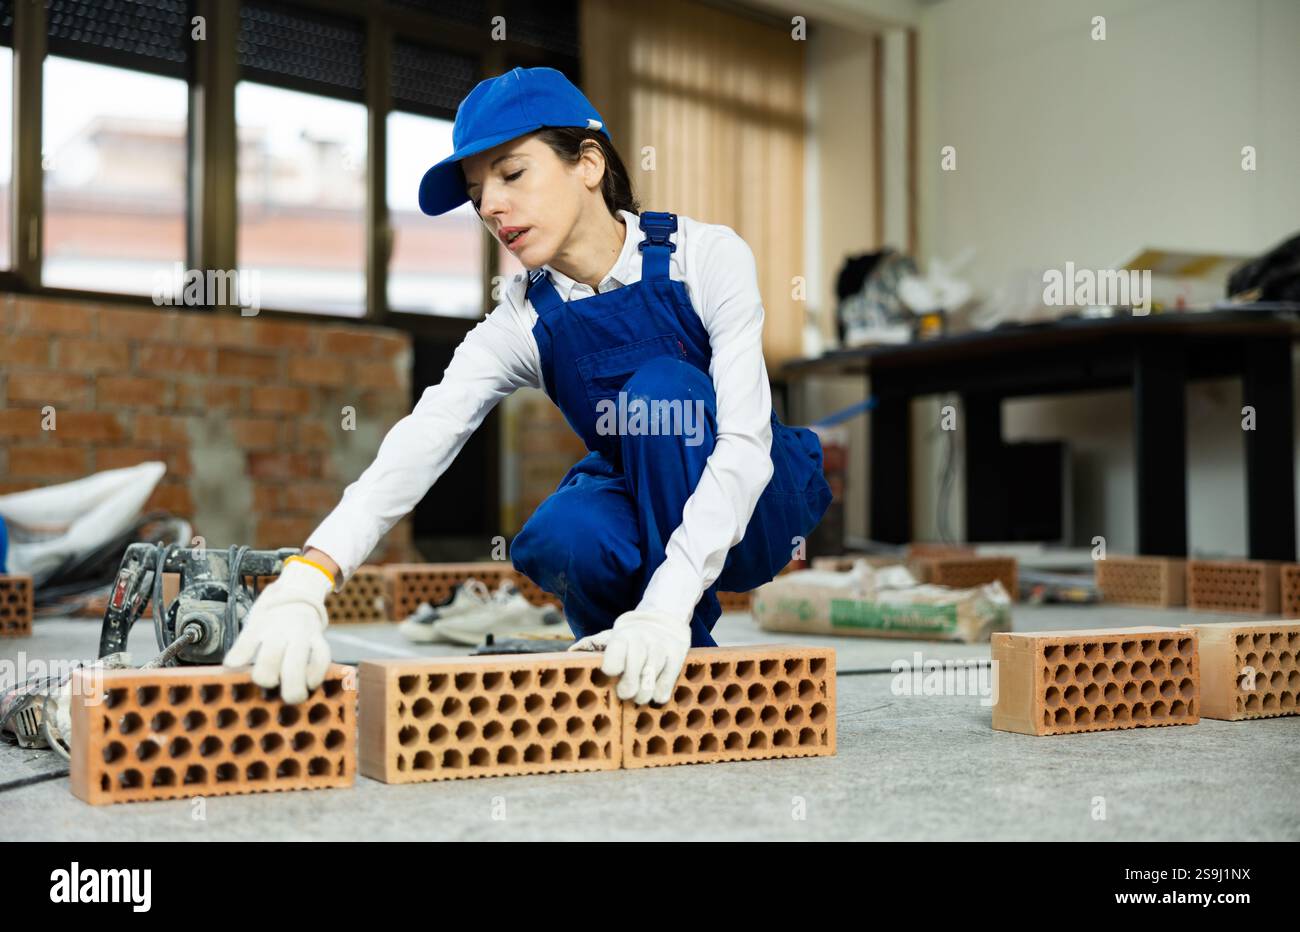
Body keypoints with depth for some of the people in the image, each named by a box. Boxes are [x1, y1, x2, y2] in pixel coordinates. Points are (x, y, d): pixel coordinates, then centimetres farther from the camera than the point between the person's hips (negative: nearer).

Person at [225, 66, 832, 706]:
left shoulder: (706, 256, -19)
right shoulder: (520, 324, -11)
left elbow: (745, 442, -29)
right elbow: (419, 443, -27)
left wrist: (667, 608, -42)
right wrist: (304, 581, -44)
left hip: (752, 506, -2)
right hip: (637, 506, 2)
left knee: (663, 388, -30)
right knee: (556, 541, -32)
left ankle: (688, 651, -19)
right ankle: (635, 680, -2)